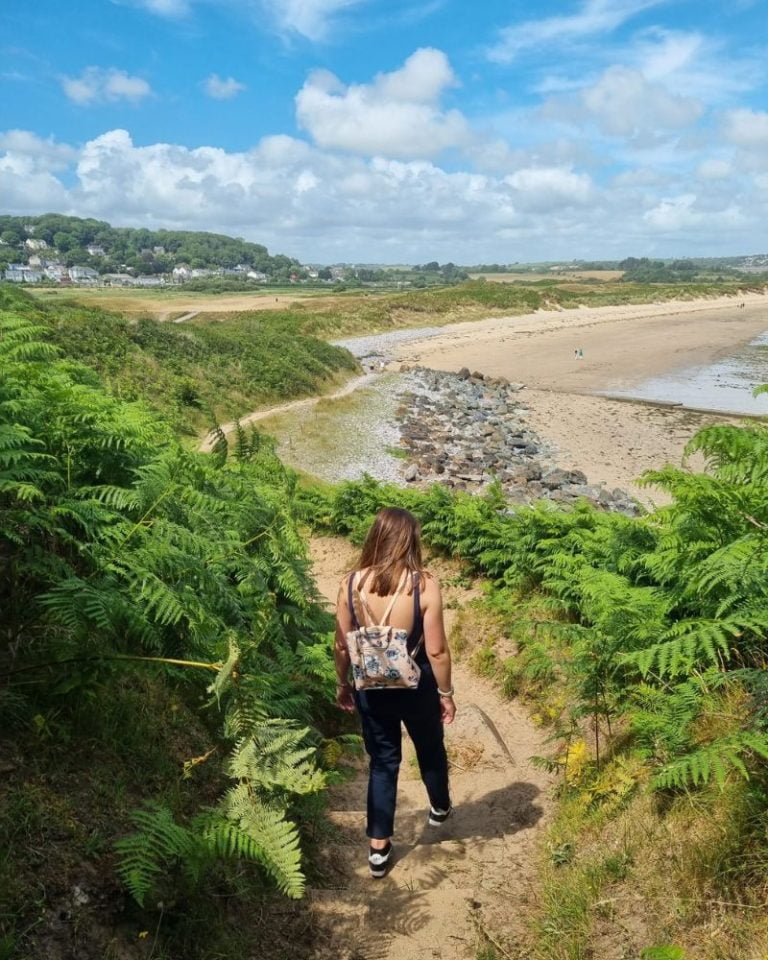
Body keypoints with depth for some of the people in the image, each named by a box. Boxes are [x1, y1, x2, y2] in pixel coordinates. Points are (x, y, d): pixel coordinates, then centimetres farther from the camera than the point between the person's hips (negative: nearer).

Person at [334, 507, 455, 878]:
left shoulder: (351, 583, -14)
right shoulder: (424, 586, -22)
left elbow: (341, 645, -5)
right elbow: (436, 650, -17)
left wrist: (343, 684, 12)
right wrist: (446, 692, -1)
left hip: (371, 689, 2)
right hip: (416, 686, -1)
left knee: (382, 761, 19)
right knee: (430, 750, 26)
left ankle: (379, 848, 27)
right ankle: (440, 808, 53)